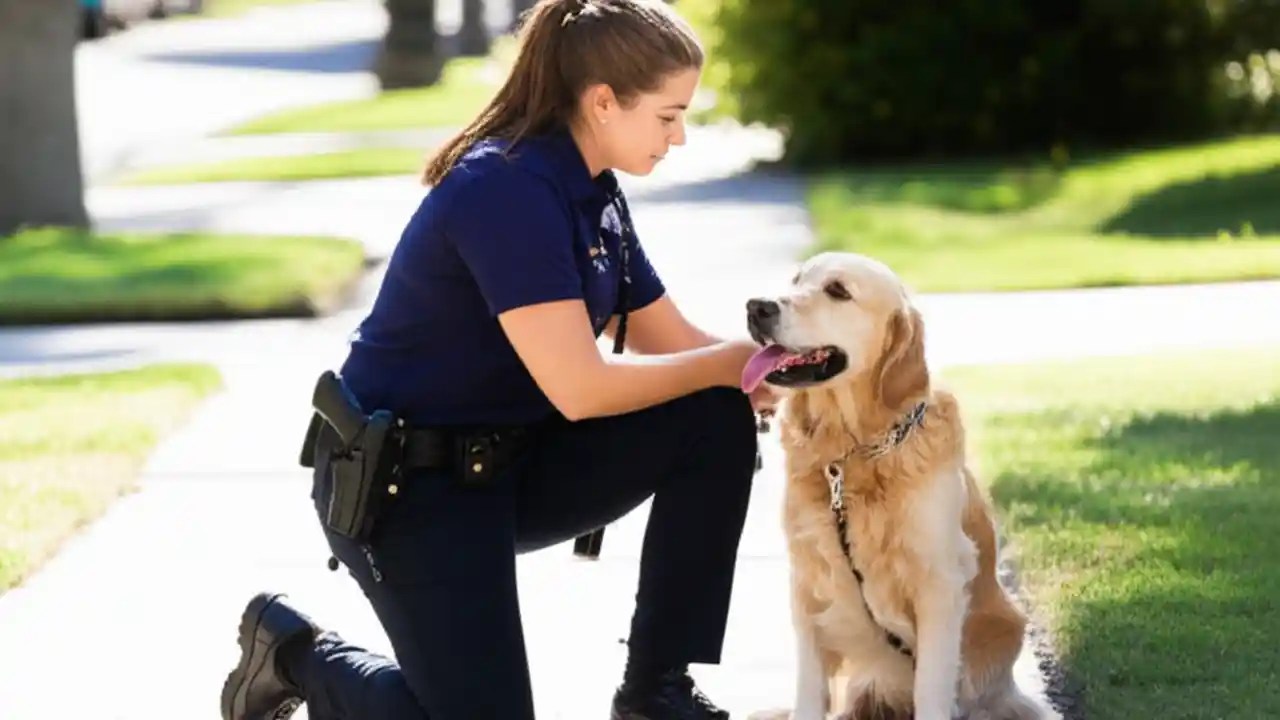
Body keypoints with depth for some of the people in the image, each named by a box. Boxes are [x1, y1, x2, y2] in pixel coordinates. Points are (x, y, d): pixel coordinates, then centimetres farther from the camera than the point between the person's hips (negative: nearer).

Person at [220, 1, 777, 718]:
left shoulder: (596, 194, 3)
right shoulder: (508, 189, -25)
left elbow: (672, 340, 9)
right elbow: (577, 388, -27)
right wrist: (729, 365, -17)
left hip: (513, 460, 9)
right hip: (401, 481, -9)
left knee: (718, 421, -8)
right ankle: (293, 646, 13)